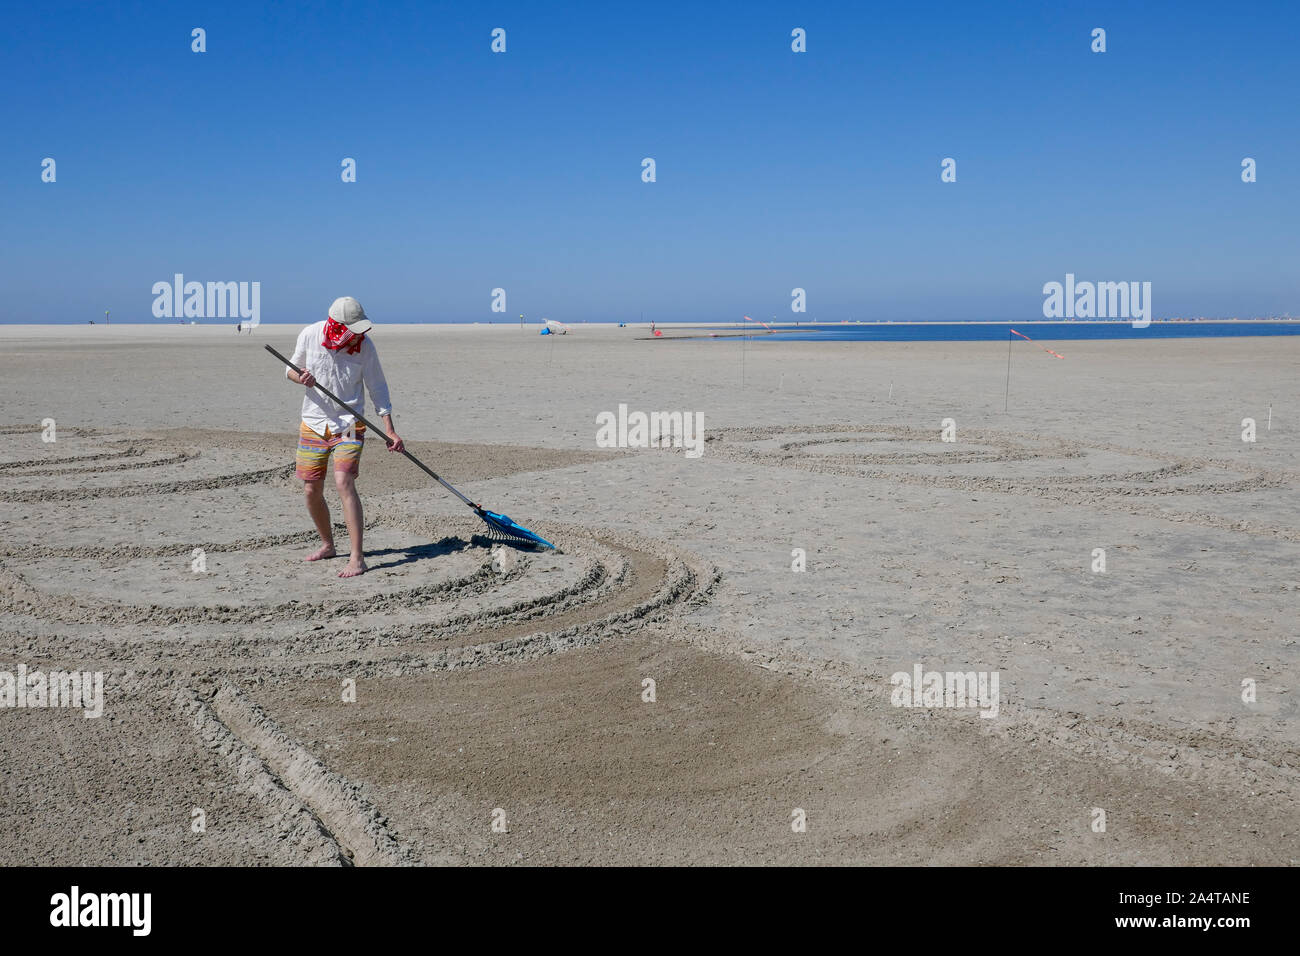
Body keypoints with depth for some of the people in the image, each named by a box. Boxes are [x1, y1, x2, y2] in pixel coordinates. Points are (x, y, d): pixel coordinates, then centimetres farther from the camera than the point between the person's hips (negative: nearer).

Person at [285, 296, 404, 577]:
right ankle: (327, 545, 30)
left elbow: (377, 389, -6)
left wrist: (390, 431, -12)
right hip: (313, 424, 3)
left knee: (344, 482, -20)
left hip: (349, 425, -3)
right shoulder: (310, 335, -8)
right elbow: (291, 369, 8)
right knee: (311, 491, 6)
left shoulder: (365, 345, -12)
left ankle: (357, 558, -20)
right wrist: (300, 377, -18)